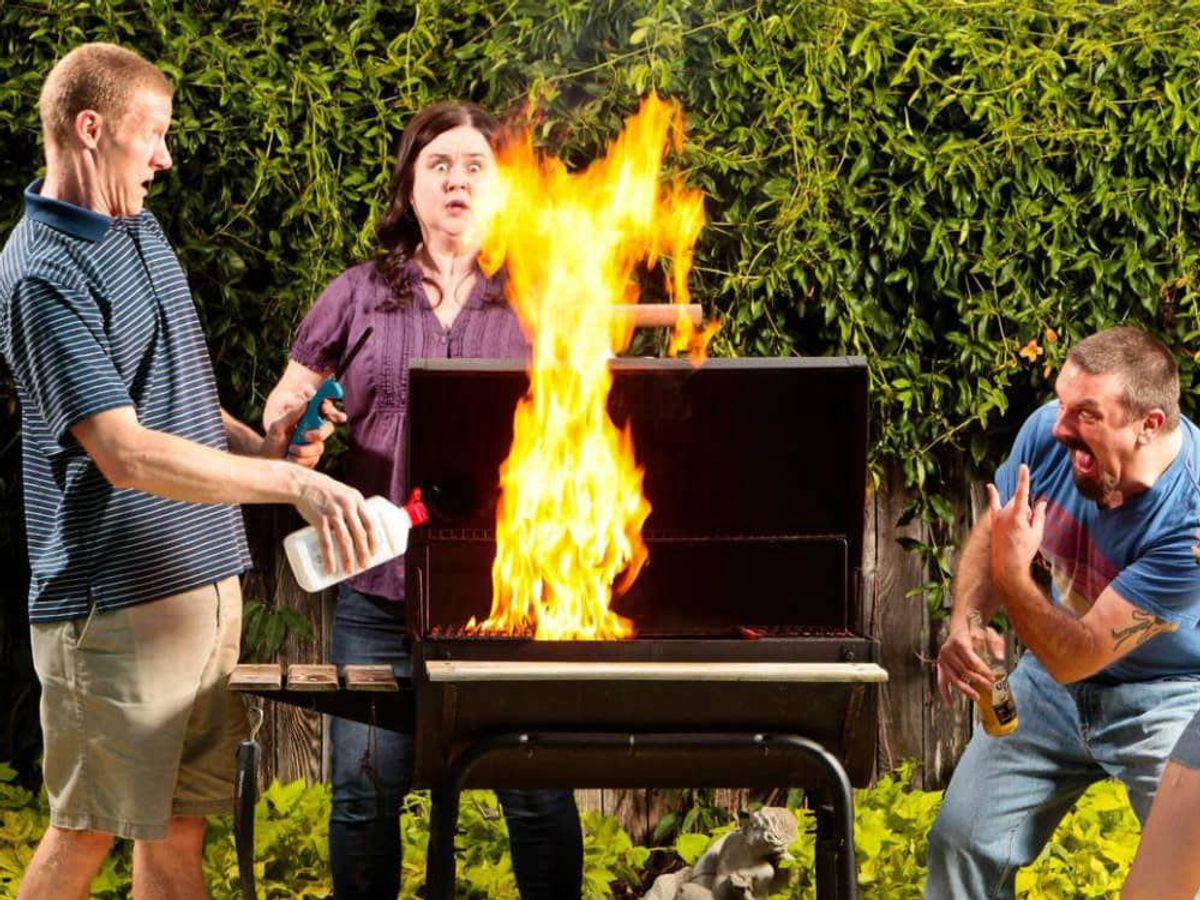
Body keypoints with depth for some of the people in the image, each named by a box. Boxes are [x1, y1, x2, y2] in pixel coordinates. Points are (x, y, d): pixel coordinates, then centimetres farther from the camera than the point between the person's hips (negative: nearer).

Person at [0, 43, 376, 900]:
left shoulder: (141, 230, 13)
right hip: (116, 599, -8)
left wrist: (257, 442, 4)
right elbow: (127, 455, -24)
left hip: (203, 577, 8)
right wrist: (294, 483, -27)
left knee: (180, 830, 11)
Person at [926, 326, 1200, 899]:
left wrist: (1012, 574, -37)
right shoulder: (1049, 432, -20)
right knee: (961, 841, 6)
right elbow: (989, 535, 1)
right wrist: (965, 624, -16)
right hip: (1056, 684, 6)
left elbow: (1074, 659, -30)